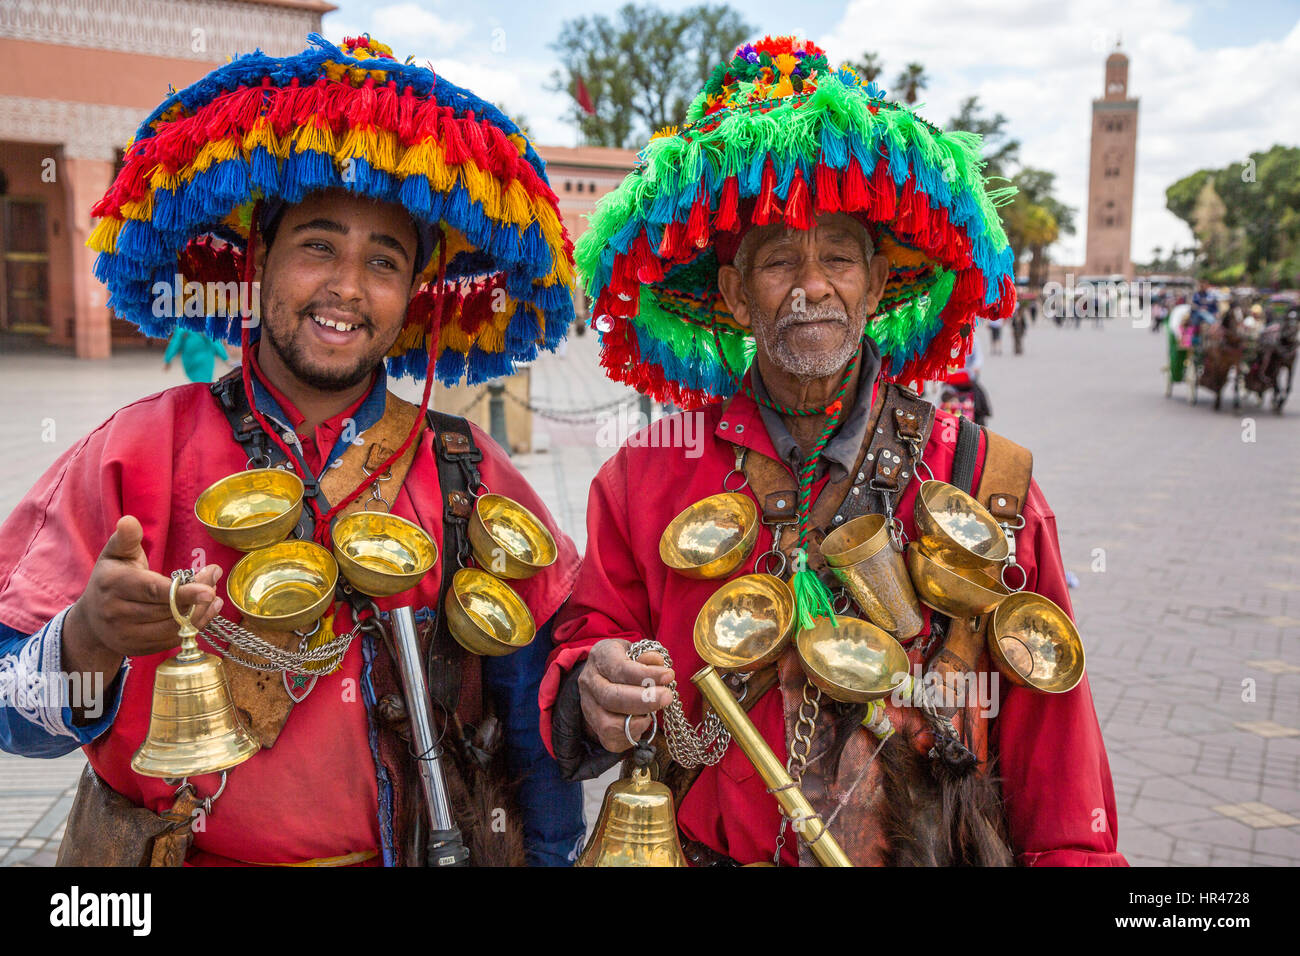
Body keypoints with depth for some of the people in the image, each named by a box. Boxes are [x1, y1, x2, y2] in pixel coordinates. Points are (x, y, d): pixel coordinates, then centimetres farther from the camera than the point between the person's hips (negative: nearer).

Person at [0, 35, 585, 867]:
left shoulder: (471, 478, -3)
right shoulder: (135, 456, -6)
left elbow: (539, 710, 3)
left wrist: (547, 855, -2)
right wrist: (87, 643, -25)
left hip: (416, 849, 1)